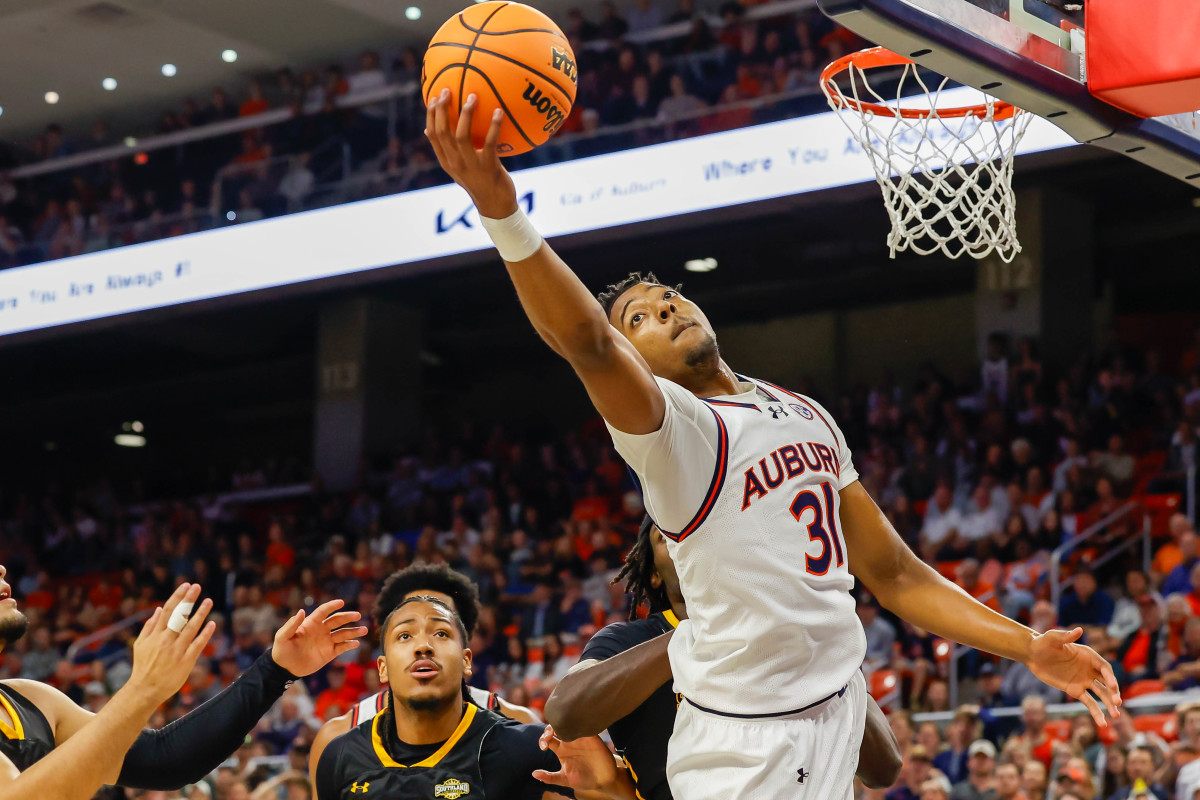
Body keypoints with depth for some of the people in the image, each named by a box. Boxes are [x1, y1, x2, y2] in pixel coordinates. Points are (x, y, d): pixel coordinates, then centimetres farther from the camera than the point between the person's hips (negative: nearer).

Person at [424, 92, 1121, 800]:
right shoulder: (668, 424, -11)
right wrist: (502, 215, -50)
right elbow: (587, 343, -33)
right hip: (742, 741, -6)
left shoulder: (810, 416, 13)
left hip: (838, 706, 6)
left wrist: (1028, 648, 9)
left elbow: (893, 574, 17)